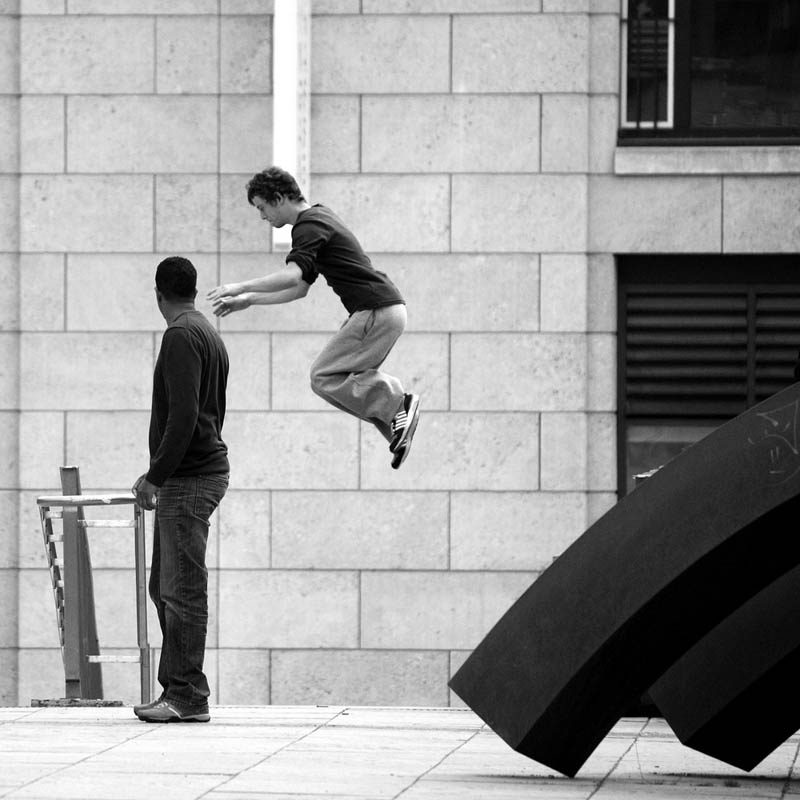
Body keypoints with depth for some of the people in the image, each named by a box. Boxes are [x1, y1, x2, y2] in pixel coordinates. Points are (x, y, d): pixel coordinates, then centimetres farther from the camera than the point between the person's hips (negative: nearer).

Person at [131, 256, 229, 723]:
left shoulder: (181, 337, -13)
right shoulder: (209, 334, 18)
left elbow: (183, 416, -21)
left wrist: (155, 476, -17)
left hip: (189, 478, -10)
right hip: (207, 470, 10)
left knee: (183, 590, -8)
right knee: (166, 587, 13)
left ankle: (188, 697, -8)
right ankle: (178, 688, 16)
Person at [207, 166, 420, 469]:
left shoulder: (309, 225, -11)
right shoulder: (317, 219, 22)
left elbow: (291, 276, -28)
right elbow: (300, 288, 28)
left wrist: (241, 287, -26)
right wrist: (249, 301, 24)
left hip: (377, 312, -10)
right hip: (386, 309, 10)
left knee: (324, 377, -9)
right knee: (342, 377, 12)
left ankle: (397, 403, -10)